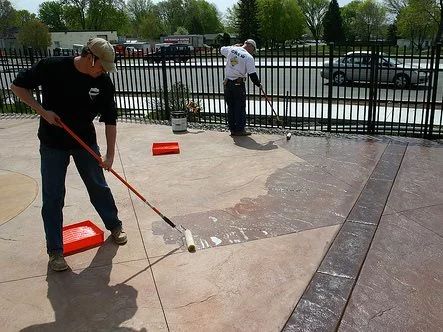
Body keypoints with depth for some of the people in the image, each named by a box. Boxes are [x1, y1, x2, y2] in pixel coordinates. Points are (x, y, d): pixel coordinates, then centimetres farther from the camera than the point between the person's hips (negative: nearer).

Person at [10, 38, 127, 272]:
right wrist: (43, 111, -18)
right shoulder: (51, 67, -18)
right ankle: (55, 251, 15)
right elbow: (18, 86, -7)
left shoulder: (104, 83, -11)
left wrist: (110, 155, -13)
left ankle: (114, 226, 35)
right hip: (53, 144, -2)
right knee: (52, 198, 2)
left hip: (86, 142, 2)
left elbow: (110, 120, -7)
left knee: (99, 187, 12)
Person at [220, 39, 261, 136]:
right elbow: (252, 74, -11)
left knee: (230, 107, 12)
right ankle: (240, 130, 6)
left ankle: (232, 129, 17)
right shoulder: (248, 57, -9)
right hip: (239, 84, -5)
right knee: (240, 108, 4)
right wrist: (258, 84, 4)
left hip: (227, 83, 5)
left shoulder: (231, 49, 5)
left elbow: (221, 49, 27)